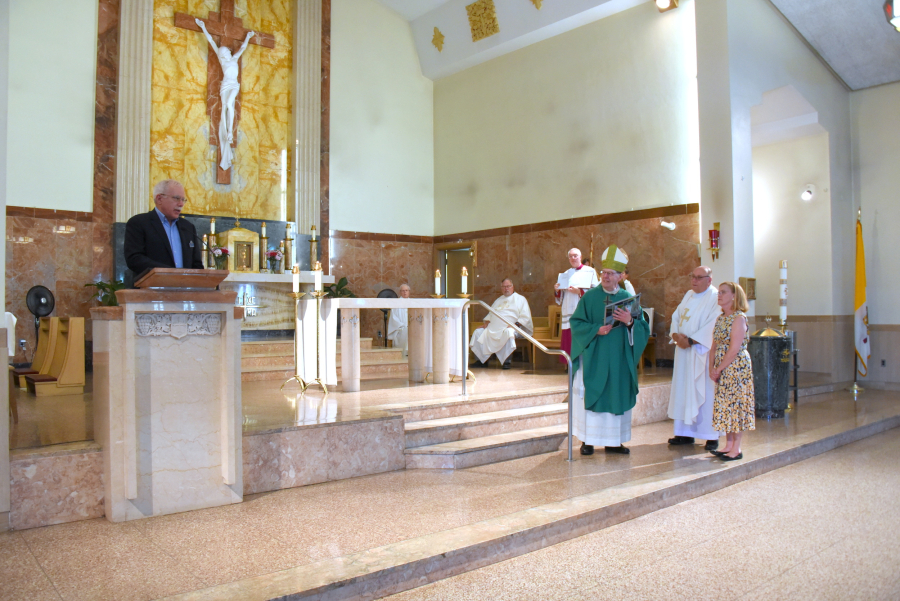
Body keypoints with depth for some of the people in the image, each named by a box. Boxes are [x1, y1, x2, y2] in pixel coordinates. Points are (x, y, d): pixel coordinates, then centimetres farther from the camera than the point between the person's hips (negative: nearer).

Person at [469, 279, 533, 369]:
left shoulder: (520, 299, 9)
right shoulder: (498, 300, 28)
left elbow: (525, 317, -2)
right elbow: (490, 313, 29)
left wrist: (515, 324, -18)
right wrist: (486, 323, 8)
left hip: (508, 327, -6)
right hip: (492, 328, 6)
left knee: (509, 332, -39)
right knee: (478, 332, -10)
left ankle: (507, 361, -33)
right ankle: (482, 360, -9)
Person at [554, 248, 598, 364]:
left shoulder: (590, 271, 4)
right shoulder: (565, 275, 19)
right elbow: (560, 298, 20)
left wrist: (580, 292, -17)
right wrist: (557, 290, 0)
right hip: (568, 314, 5)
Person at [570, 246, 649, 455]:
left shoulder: (628, 298, 6)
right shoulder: (590, 297, 1)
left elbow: (643, 328, 4)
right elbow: (576, 322, -4)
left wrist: (630, 322, -16)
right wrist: (596, 330, -18)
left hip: (619, 360, 2)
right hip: (593, 358, -2)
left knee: (617, 397, 6)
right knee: (590, 396, 0)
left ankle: (614, 441, 18)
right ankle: (588, 440, 11)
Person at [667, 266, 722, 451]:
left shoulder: (715, 298, -8)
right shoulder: (689, 295, 16)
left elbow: (713, 326, -18)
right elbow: (676, 316, 13)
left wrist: (690, 340, -19)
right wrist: (676, 335, -6)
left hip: (702, 354, -7)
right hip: (684, 352, 7)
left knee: (704, 393, -4)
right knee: (683, 392, 8)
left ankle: (712, 436, 4)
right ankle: (686, 433, 15)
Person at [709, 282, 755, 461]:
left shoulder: (739, 318, -12)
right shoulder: (720, 319, 12)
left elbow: (734, 349, -17)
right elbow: (714, 346, 12)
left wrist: (719, 369, -14)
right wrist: (712, 368, 1)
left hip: (736, 367, -8)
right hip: (721, 369, 8)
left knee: (736, 404, -3)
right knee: (724, 404, 10)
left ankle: (736, 449, 4)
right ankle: (728, 445, 19)